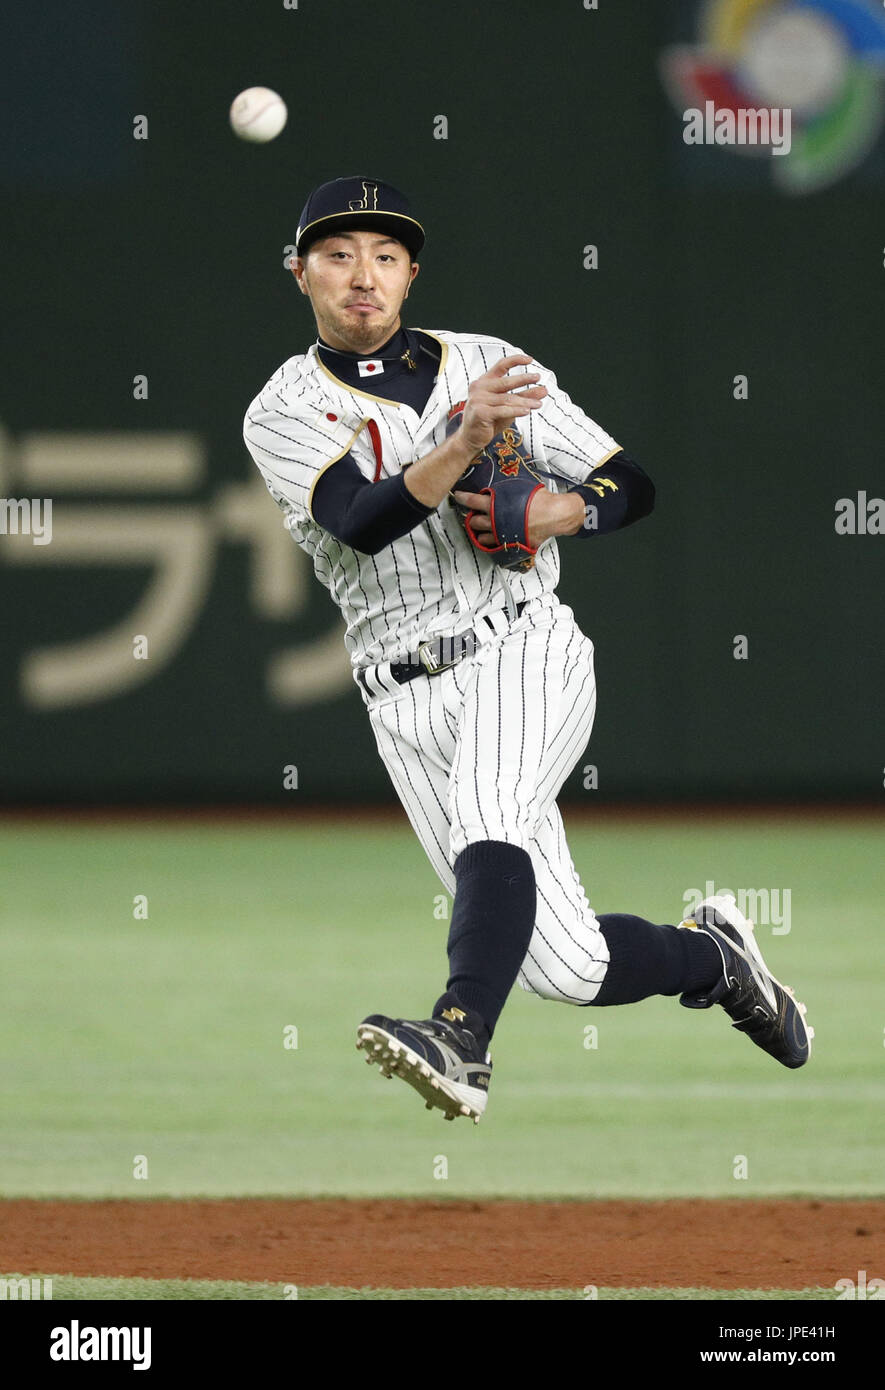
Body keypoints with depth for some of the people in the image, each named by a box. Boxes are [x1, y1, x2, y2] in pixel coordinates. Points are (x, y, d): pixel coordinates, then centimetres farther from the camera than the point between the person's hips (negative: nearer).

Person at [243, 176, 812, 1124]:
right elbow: (363, 524, -18)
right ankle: (710, 955, 26)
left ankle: (461, 1041, -52)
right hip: (407, 701, 1)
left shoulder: (489, 366, 8)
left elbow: (632, 489, 10)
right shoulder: (282, 414, 2)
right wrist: (464, 443, -34)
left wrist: (559, 513, -12)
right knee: (566, 967, -5)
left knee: (488, 812, -35)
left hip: (524, 654, -1)